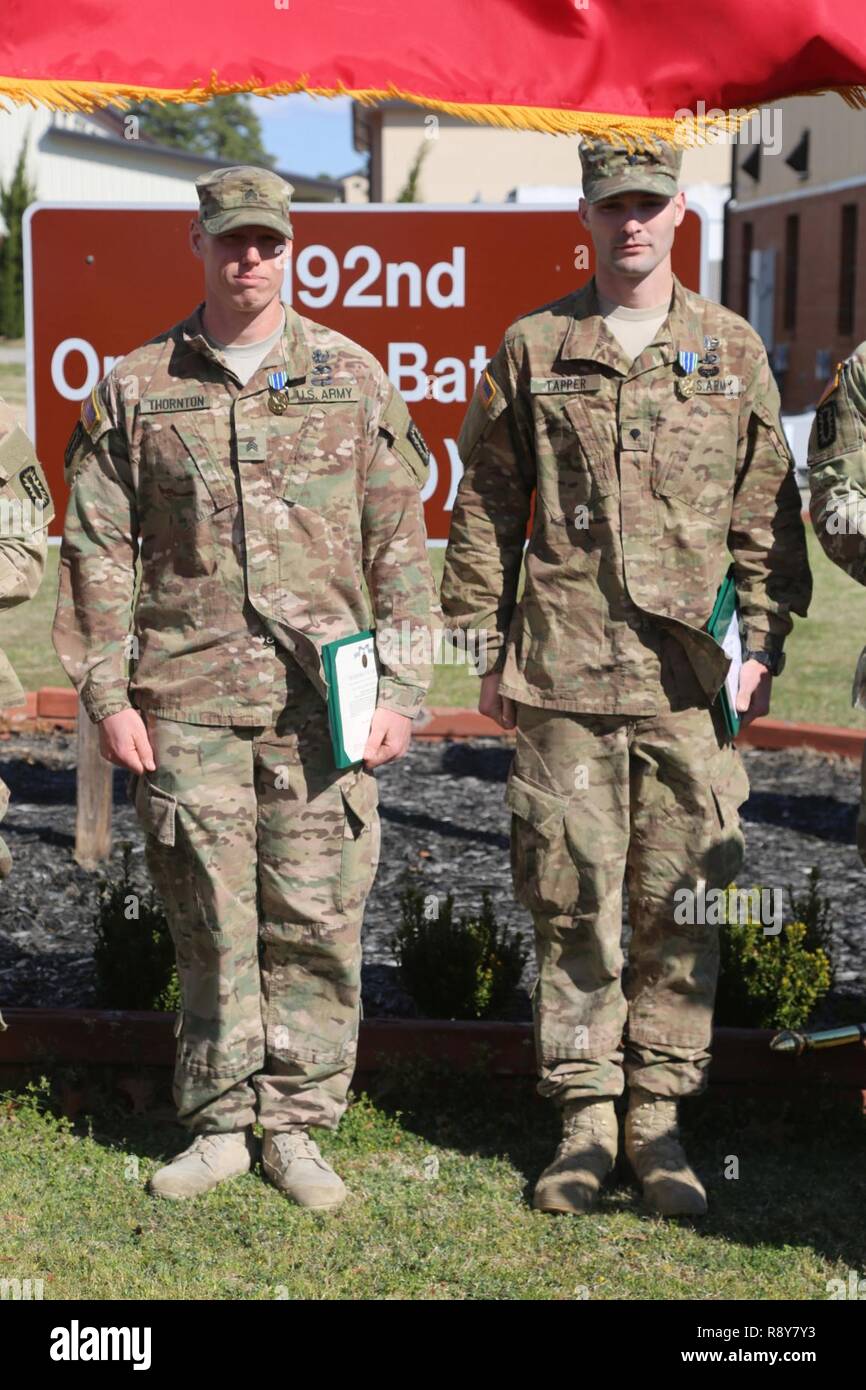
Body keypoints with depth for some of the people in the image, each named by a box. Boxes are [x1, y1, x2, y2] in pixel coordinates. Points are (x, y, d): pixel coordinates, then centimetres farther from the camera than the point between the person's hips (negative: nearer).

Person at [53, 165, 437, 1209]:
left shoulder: (353, 379, 8)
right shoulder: (135, 389, 8)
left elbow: (398, 546, 7)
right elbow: (96, 550, 7)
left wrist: (398, 689, 0)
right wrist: (107, 693, 1)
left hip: (321, 703, 0)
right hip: (187, 702, 0)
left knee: (315, 918, 2)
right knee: (211, 921, 5)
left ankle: (297, 1126, 15)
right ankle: (219, 1124, 18)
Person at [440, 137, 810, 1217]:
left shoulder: (733, 353, 10)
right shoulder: (531, 349, 8)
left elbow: (768, 512, 10)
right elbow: (484, 508, 9)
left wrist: (762, 644, 2)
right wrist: (487, 651, 5)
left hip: (692, 679, 1)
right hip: (565, 673, 0)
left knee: (680, 904, 4)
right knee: (573, 901, 4)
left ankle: (659, 1116, 15)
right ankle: (585, 1115, 15)